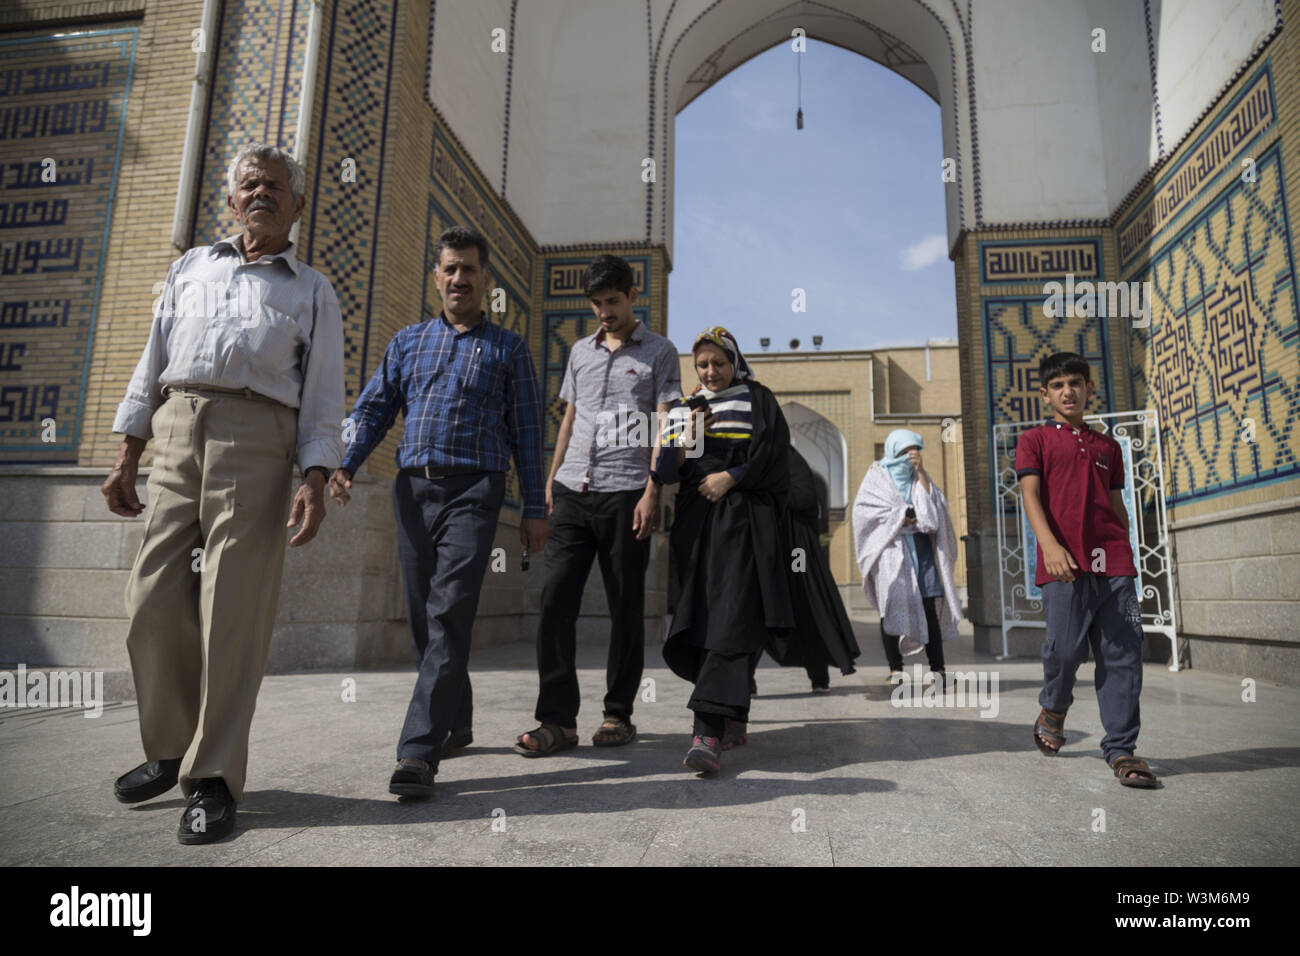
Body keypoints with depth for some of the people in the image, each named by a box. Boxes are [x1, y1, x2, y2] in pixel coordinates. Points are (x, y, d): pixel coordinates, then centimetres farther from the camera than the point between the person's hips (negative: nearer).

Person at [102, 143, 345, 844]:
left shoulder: (311, 292, 15)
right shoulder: (191, 268, 24)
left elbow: (322, 397, 6)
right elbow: (152, 365, 20)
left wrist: (315, 483, -8)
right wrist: (126, 457, 12)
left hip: (256, 440, -3)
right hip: (177, 432, 4)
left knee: (233, 611, -6)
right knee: (154, 602, 1)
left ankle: (213, 779, 4)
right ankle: (170, 748, 21)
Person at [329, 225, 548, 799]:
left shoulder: (508, 349, 10)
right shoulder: (407, 342, 18)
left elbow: (525, 432, 7)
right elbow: (374, 409, 12)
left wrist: (534, 509, 2)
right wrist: (345, 465, -6)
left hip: (473, 492, -4)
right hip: (413, 490, 4)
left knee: (449, 616, -14)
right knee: (423, 617, 9)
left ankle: (419, 749, -14)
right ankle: (455, 719, 27)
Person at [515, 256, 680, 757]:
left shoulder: (659, 352, 6)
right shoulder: (580, 351, 20)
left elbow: (663, 428, -1)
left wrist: (651, 492, -10)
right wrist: (551, 478, 14)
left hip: (624, 493, -4)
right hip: (572, 491, 4)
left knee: (625, 607, 3)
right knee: (556, 601, -4)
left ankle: (619, 713, 15)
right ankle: (557, 719, 1)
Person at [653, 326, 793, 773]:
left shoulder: (758, 400, 9)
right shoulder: (683, 408, 18)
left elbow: (773, 454, -1)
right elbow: (667, 470, 10)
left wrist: (729, 476, -9)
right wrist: (689, 437, -7)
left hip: (742, 521, -4)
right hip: (694, 520, 5)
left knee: (729, 620, -14)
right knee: (694, 623, 3)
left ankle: (709, 733, -21)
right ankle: (734, 708, 23)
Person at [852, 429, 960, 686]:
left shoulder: (918, 476, 19)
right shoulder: (877, 476, 10)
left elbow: (935, 502, 4)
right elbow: (863, 509, -3)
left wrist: (921, 471, -3)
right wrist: (900, 518, -5)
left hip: (920, 546, 3)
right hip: (890, 549, -2)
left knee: (928, 605, -6)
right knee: (891, 606, -9)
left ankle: (937, 668, -5)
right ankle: (895, 668, -3)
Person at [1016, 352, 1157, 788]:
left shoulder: (1108, 446, 20)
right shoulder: (1035, 440, 8)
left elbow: (1118, 506, 23)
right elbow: (1031, 495, -5)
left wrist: (1125, 558, 17)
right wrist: (1050, 544, -21)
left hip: (1112, 564, 4)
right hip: (1064, 564, -4)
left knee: (1122, 654, 0)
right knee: (1066, 649, -5)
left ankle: (1121, 749, 8)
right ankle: (1053, 709, 26)